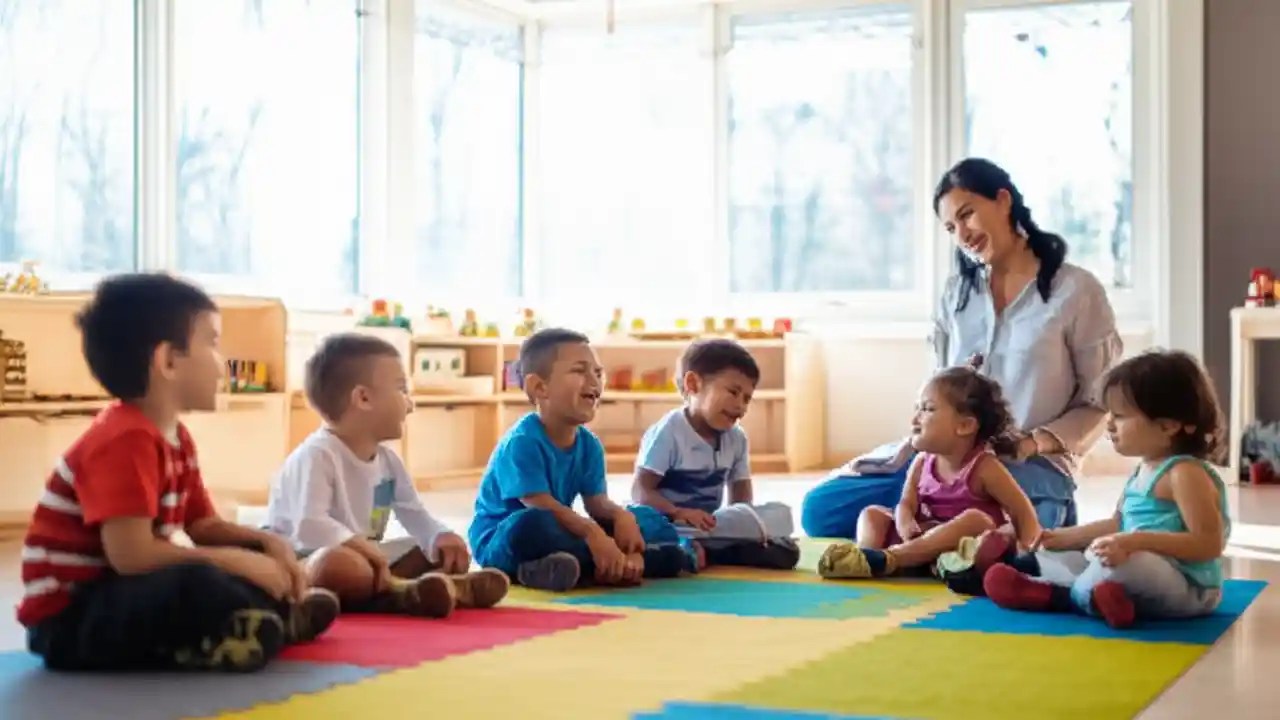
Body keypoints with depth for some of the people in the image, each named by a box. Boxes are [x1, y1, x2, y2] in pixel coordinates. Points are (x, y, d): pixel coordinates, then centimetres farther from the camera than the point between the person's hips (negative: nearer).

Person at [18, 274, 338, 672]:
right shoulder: (125, 440, -22)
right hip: (68, 618, -10)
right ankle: (274, 620, -12)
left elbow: (203, 527, 16)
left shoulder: (176, 437, 9)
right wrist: (237, 560, -22)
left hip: (116, 594, 10)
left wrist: (268, 543, -3)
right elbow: (132, 556, -30)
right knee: (200, 587, -34)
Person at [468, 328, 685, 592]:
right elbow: (542, 507, -28)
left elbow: (597, 502, -1)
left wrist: (621, 515, -25)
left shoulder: (589, 444, 3)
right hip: (501, 541, -7)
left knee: (647, 518, -1)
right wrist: (591, 531, -41)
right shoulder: (522, 441, -20)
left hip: (554, 538, 7)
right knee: (532, 525, -43)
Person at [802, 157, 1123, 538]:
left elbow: (1100, 405, 1)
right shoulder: (956, 292, 17)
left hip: (1030, 471, -5)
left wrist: (1032, 444, -16)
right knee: (822, 508, -17)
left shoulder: (1075, 291, 0)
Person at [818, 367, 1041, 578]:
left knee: (975, 519, -34)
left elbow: (1024, 512, -11)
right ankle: (866, 556, -38)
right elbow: (907, 504, 0)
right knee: (873, 513, -1)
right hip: (923, 540, 5)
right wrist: (906, 525, -25)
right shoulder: (922, 463, 4)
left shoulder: (984, 467, -11)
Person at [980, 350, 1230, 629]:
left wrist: (1138, 541, -32)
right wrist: (1062, 538, 16)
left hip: (1186, 589, -11)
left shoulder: (1184, 473, -18)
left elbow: (1209, 543, -25)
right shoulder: (1143, 470, 13)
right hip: (1143, 574, 11)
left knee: (1127, 564, -39)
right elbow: (1118, 525, 24)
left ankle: (1059, 597, -18)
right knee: (1057, 555, 19)